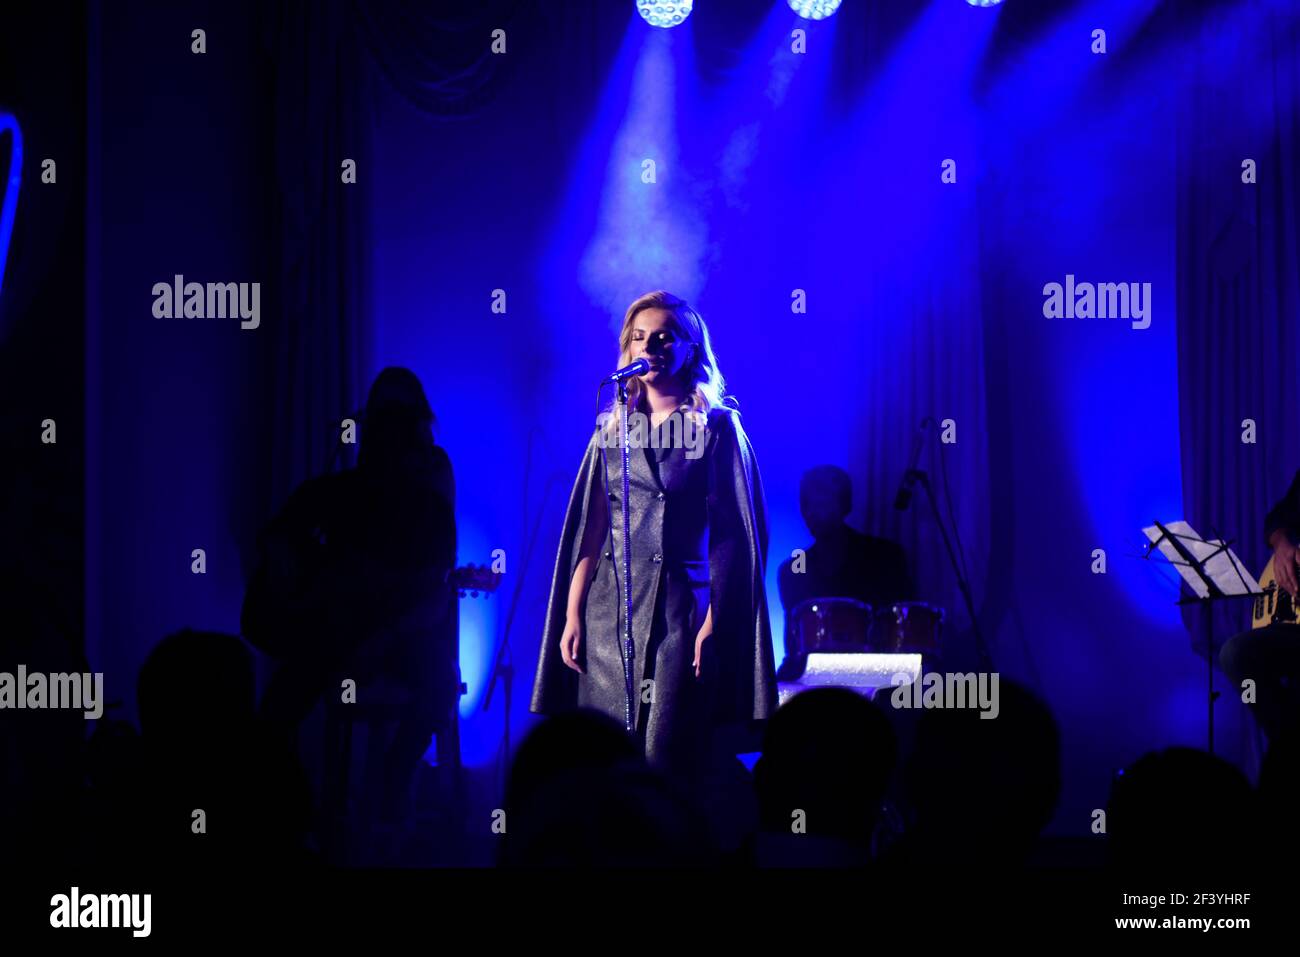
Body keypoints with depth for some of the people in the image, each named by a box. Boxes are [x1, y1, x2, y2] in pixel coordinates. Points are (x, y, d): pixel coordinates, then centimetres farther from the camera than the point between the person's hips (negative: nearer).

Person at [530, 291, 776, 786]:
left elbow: (731, 536, -4)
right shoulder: (612, 427, 13)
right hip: (609, 610, 4)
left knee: (668, 764, -8)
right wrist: (572, 615, 4)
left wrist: (713, 622, -12)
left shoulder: (717, 427, 1)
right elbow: (589, 528, 12)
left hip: (679, 610, -4)